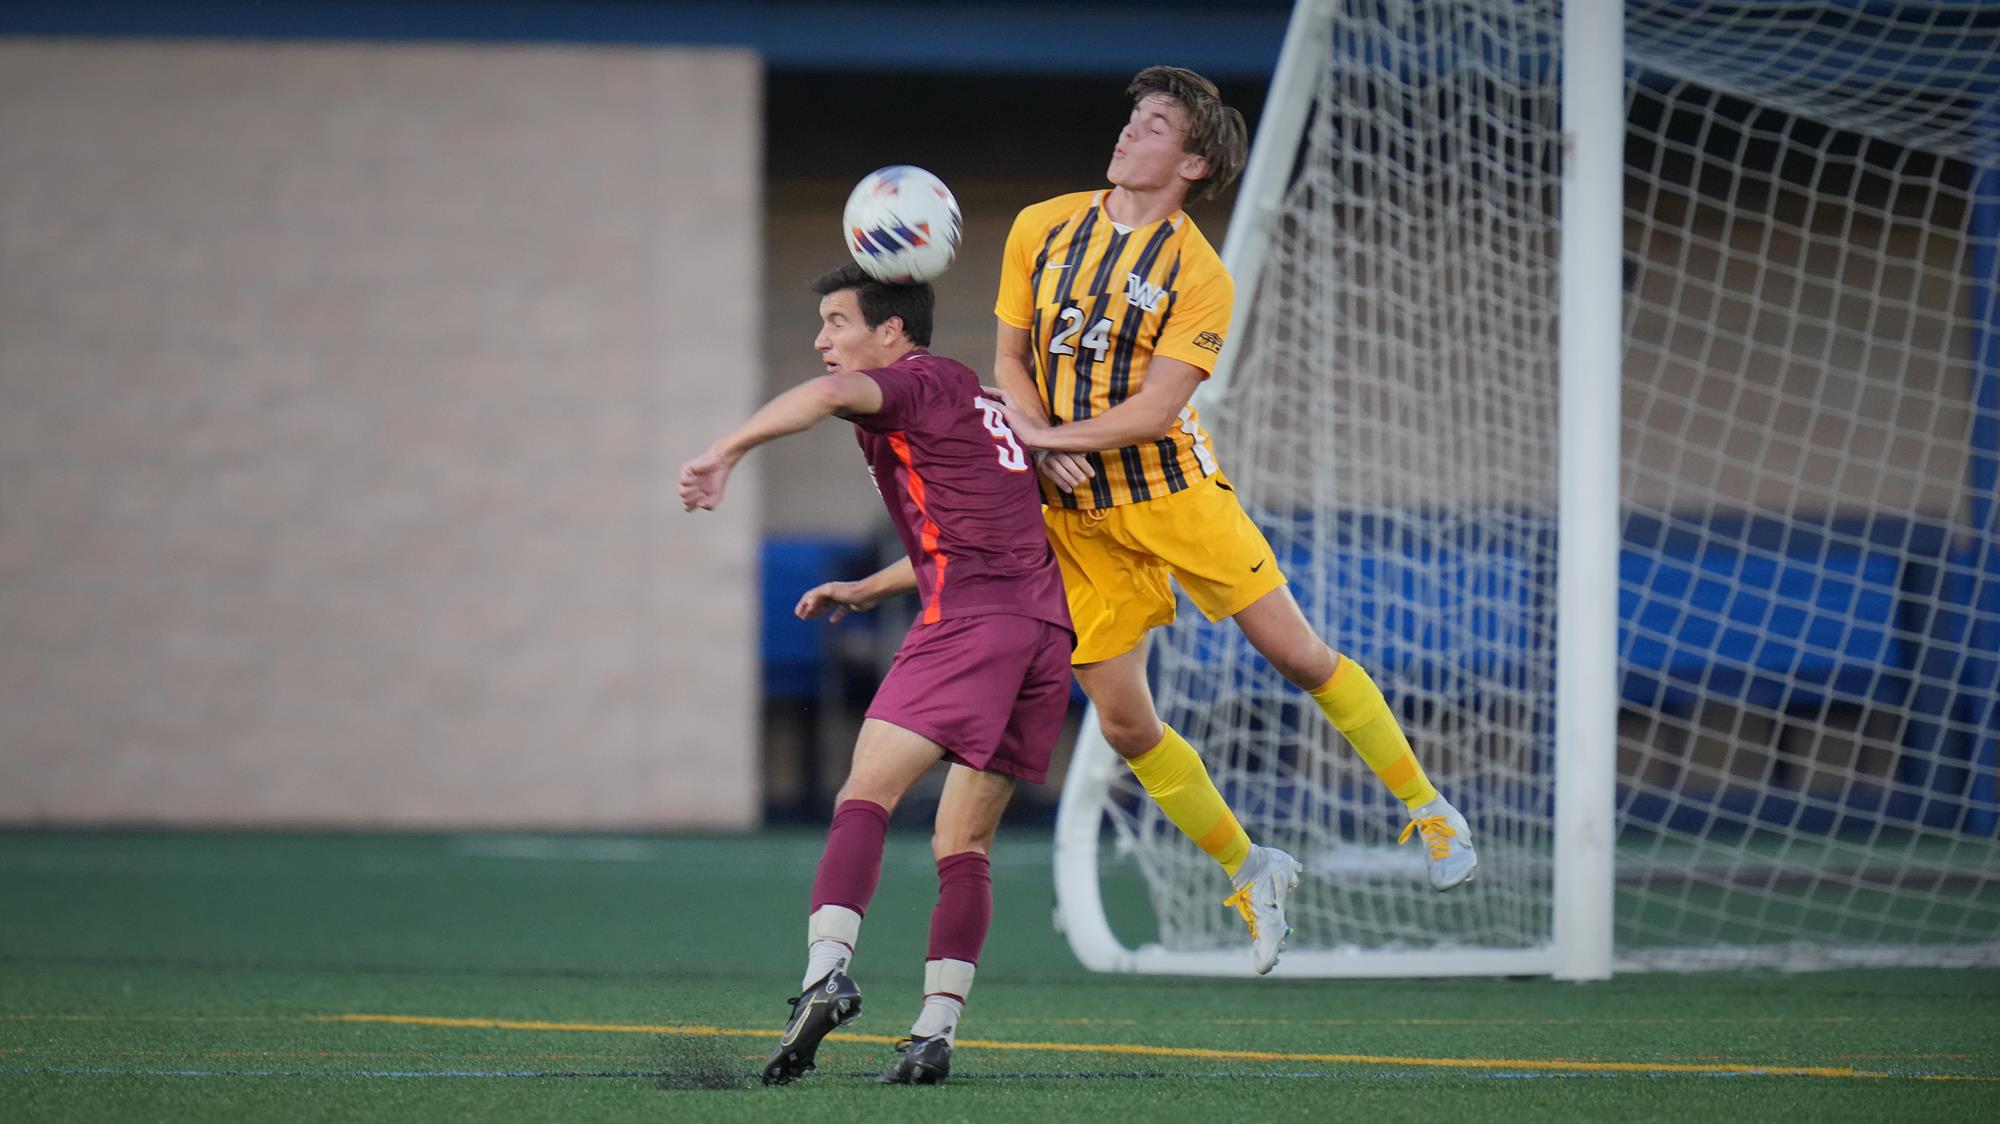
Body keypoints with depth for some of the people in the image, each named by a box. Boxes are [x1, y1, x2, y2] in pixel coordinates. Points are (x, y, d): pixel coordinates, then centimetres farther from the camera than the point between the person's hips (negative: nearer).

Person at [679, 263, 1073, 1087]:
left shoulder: (921, 383, 3)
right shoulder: (965, 396, 30)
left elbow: (833, 393, -21)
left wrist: (724, 455, -25)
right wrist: (865, 591, 38)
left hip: (971, 615, -9)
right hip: (1048, 625, 9)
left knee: (865, 797, -14)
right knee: (963, 846, 8)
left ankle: (826, 972, -31)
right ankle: (935, 1033, 0)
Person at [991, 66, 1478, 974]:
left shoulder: (1198, 276, -8)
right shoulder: (1040, 230, 4)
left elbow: (1155, 409, -14)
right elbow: (1009, 360, 7)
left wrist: (1052, 435, -19)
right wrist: (1046, 451, -9)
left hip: (1172, 486, -3)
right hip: (1076, 513, 3)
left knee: (1297, 653, -4)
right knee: (1122, 722, 0)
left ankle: (1426, 810, 14)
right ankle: (1248, 873, 17)